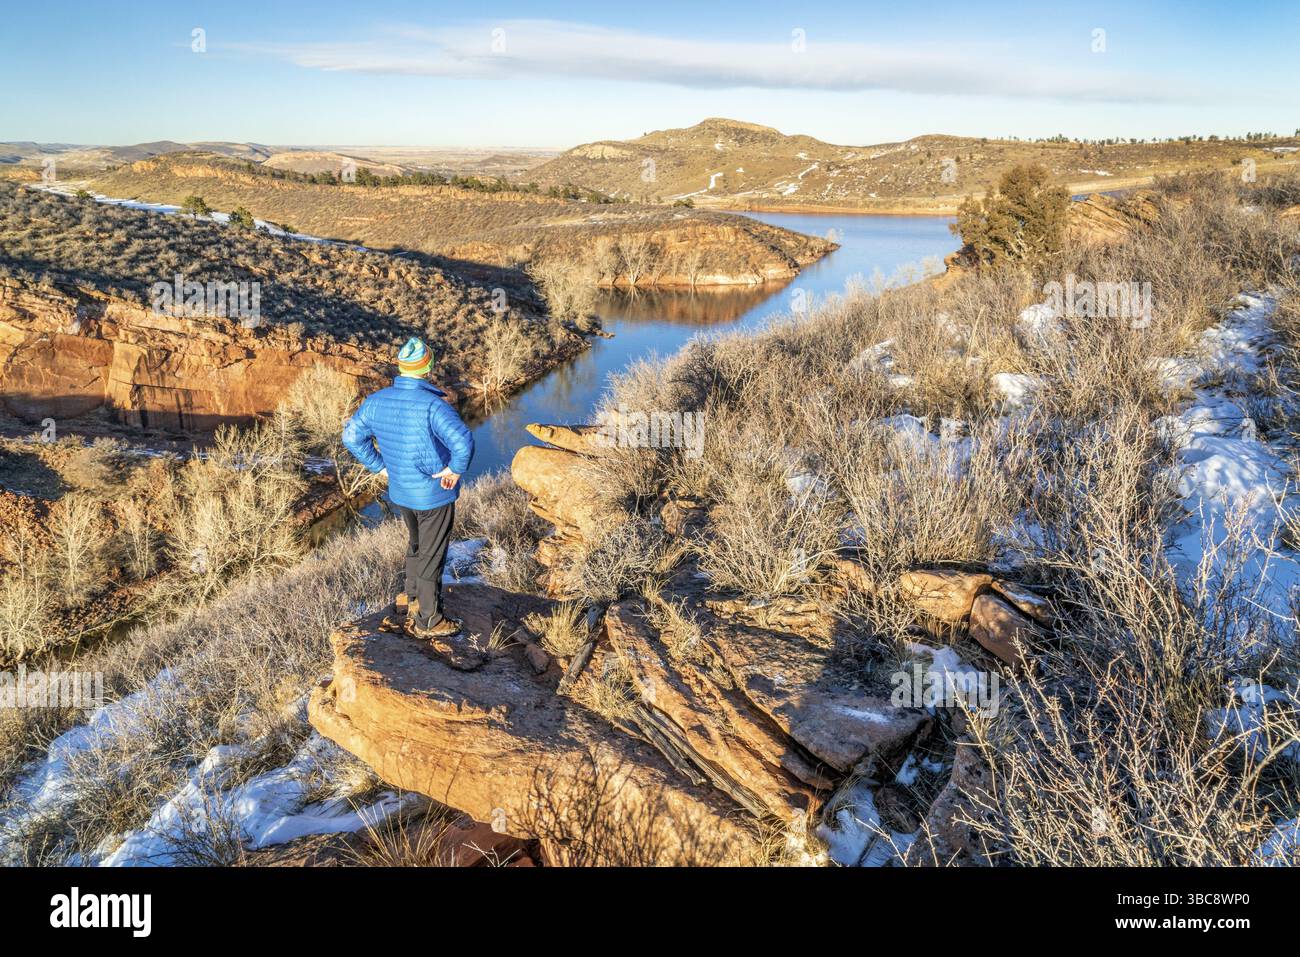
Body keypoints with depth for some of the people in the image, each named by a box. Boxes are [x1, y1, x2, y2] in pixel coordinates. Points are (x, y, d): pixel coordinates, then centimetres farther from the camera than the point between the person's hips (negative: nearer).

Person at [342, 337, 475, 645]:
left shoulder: (376, 401, -4)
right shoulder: (432, 404, -26)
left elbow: (352, 436, 6)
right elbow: (463, 441, -38)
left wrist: (379, 466, 9)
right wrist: (455, 469, -21)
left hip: (400, 493, 7)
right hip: (434, 495, -6)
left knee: (416, 547, 28)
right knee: (432, 557, 9)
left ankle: (411, 600, 43)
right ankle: (428, 621, 22)